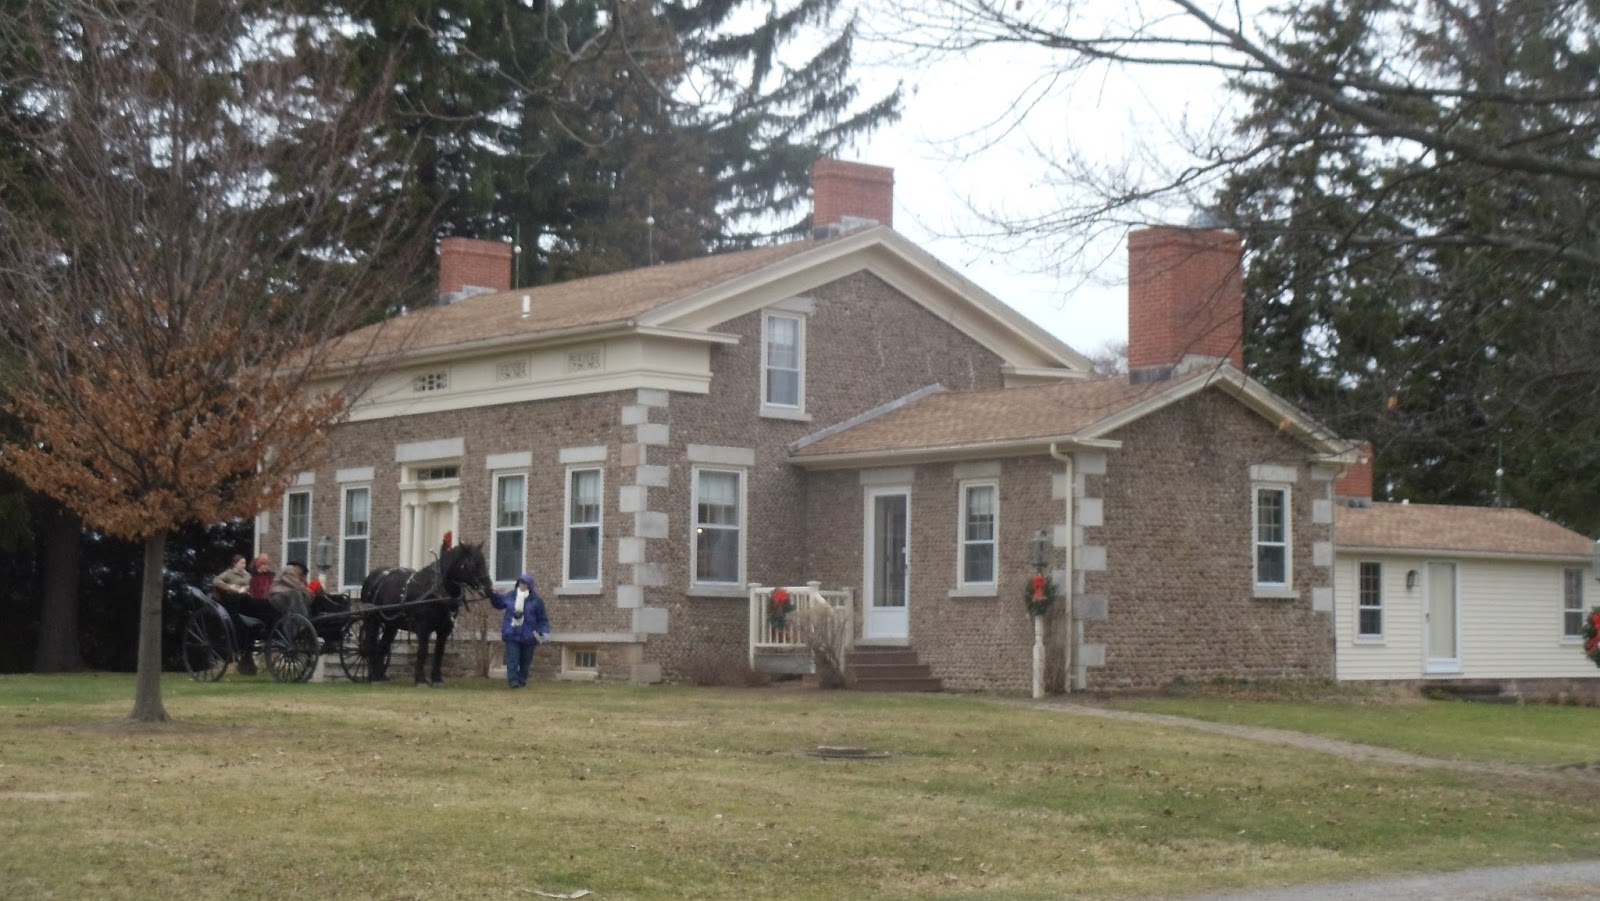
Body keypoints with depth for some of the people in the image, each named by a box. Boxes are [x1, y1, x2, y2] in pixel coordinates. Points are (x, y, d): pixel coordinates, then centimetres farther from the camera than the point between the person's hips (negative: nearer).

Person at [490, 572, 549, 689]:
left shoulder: (536, 600, -5)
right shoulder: (510, 596, 3)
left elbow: (542, 619, -2)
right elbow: (499, 604, 22)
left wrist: (544, 631, -13)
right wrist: (494, 596, 6)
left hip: (528, 636, -1)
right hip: (512, 634, 1)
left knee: (525, 661, 9)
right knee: (512, 659, -9)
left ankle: (522, 681, 20)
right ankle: (513, 680, -13)